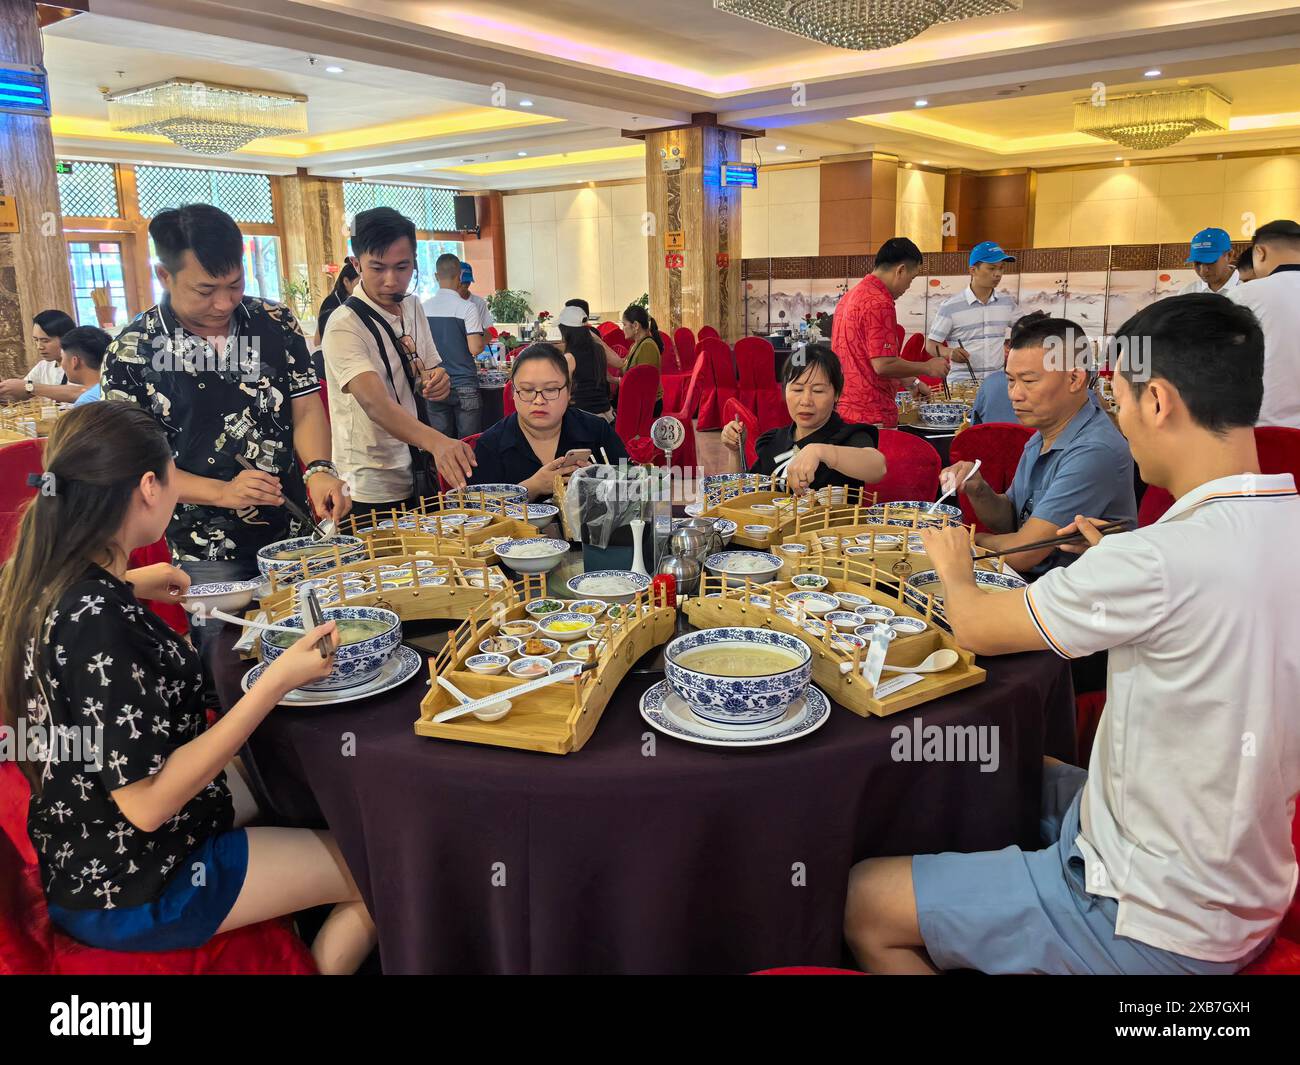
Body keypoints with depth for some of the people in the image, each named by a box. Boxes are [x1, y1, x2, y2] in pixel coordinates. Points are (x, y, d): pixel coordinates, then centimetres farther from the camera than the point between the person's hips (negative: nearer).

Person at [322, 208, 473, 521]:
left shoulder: (413, 307, 4)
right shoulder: (344, 326, -19)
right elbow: (375, 403, -34)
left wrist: (437, 381, -9)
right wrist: (436, 441, -51)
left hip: (418, 478, 7)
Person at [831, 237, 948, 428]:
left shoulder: (850, 296, 15)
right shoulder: (879, 304, -15)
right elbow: (883, 364, -20)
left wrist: (910, 383, 27)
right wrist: (927, 367, -4)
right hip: (871, 417, -9)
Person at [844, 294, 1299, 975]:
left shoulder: (1159, 562, -32)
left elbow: (976, 627, -16)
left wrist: (952, 567, 5)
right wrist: (1112, 561, 11)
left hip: (1154, 927, -9)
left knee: (864, 904, -1)